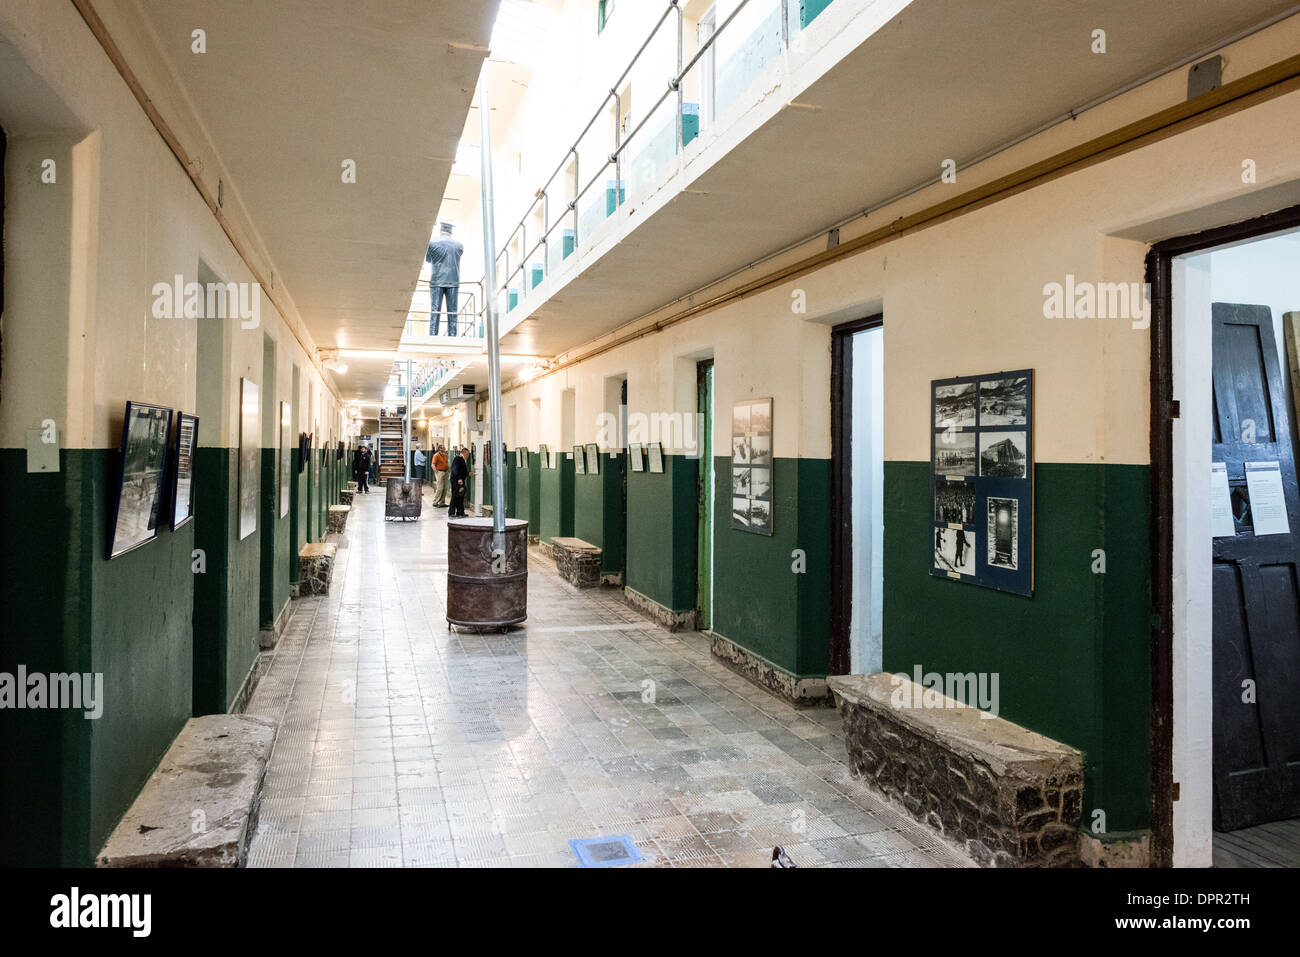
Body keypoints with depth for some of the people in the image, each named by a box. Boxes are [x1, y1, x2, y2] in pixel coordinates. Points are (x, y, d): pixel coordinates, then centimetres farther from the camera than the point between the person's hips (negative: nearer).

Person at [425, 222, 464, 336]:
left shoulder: (432, 244, -1)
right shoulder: (458, 246, 3)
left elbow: (427, 259, 14)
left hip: (436, 281, -1)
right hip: (453, 282, 1)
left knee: (435, 311, -2)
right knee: (452, 312, 2)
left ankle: (433, 335, -8)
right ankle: (452, 336, -2)